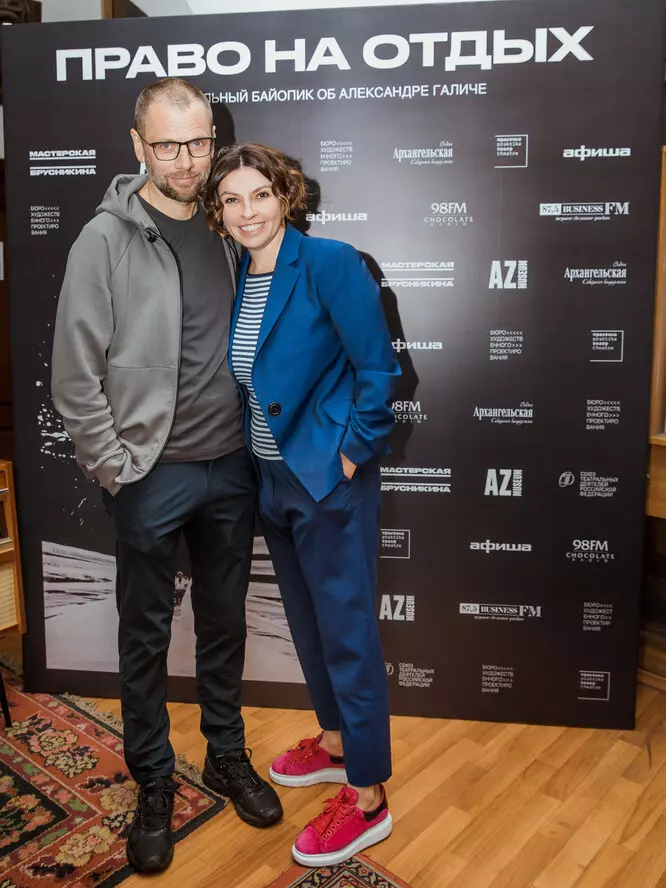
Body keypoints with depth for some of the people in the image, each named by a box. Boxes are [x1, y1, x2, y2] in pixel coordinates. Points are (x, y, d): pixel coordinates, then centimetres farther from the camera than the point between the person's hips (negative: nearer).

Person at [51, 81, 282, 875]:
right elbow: (74, 373, -8)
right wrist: (115, 467, -10)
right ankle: (153, 784, 33)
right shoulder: (105, 239, -7)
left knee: (225, 622, 17)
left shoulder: (227, 230, 6)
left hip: (232, 468, 4)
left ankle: (227, 755, 38)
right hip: (152, 476, -3)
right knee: (146, 637, 11)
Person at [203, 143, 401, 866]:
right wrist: (258, 452, 12)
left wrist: (352, 452, -14)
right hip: (273, 479, 8)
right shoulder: (239, 278, 7)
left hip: (329, 481, -8)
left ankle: (367, 799, 23)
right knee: (306, 621, 21)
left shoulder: (329, 262, -14)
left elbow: (377, 369, -15)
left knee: (346, 631, 4)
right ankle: (335, 743, 44)